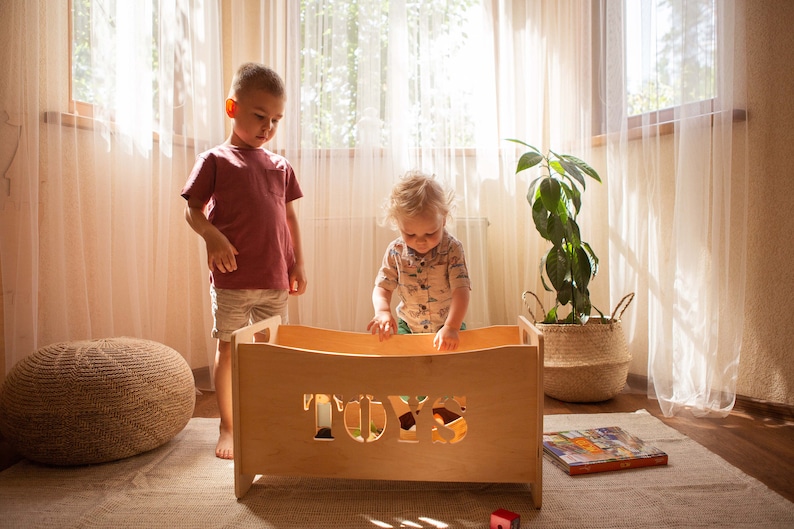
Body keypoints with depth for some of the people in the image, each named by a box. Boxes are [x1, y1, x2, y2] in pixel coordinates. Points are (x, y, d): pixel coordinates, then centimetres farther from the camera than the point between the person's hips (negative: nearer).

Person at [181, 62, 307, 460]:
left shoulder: (280, 166, 13)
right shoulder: (215, 160, 1)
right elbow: (192, 211, 1)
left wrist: (298, 263, 8)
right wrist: (214, 237, -18)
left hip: (275, 279, 4)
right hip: (231, 279, -3)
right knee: (228, 349, 6)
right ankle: (227, 429, 21)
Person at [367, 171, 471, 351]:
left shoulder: (452, 249, -15)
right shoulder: (395, 252, -8)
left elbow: (461, 289, -21)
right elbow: (382, 287, -4)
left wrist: (451, 327, -35)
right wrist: (383, 311, -26)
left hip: (447, 329, -2)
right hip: (408, 329, 2)